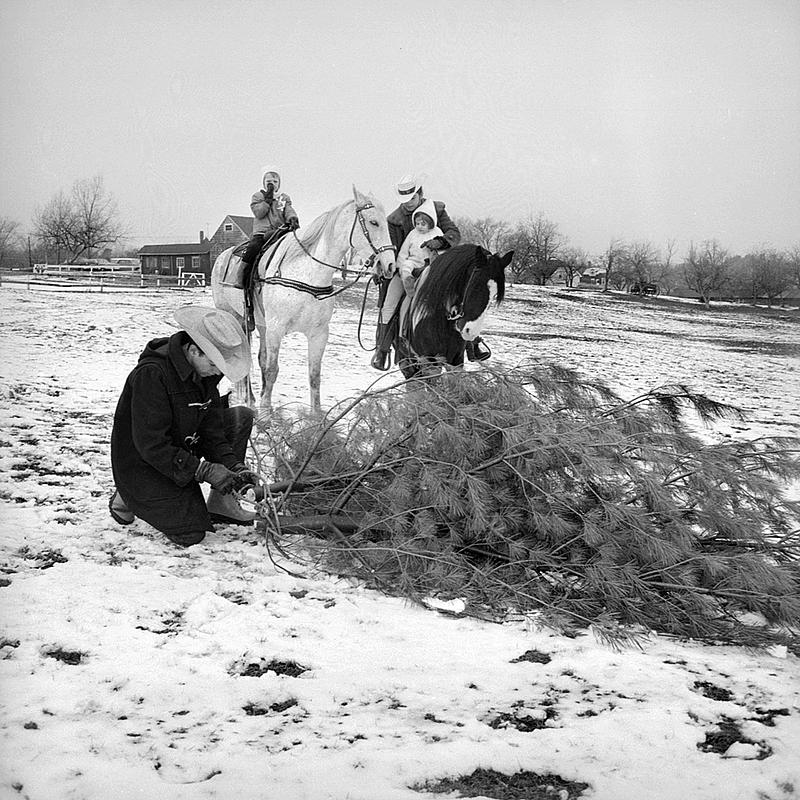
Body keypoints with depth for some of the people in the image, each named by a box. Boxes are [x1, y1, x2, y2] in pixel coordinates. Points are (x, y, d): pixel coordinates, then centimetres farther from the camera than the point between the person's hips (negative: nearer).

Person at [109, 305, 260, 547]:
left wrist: (234, 466, -14)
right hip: (143, 463, -8)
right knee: (192, 533, -18)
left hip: (180, 450, 8)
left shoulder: (204, 370, -3)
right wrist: (204, 470, -30)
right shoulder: (151, 374, -28)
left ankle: (221, 502, 2)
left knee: (242, 416, -2)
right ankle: (130, 498, 6)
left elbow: (211, 429, 0)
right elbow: (151, 445, -29)